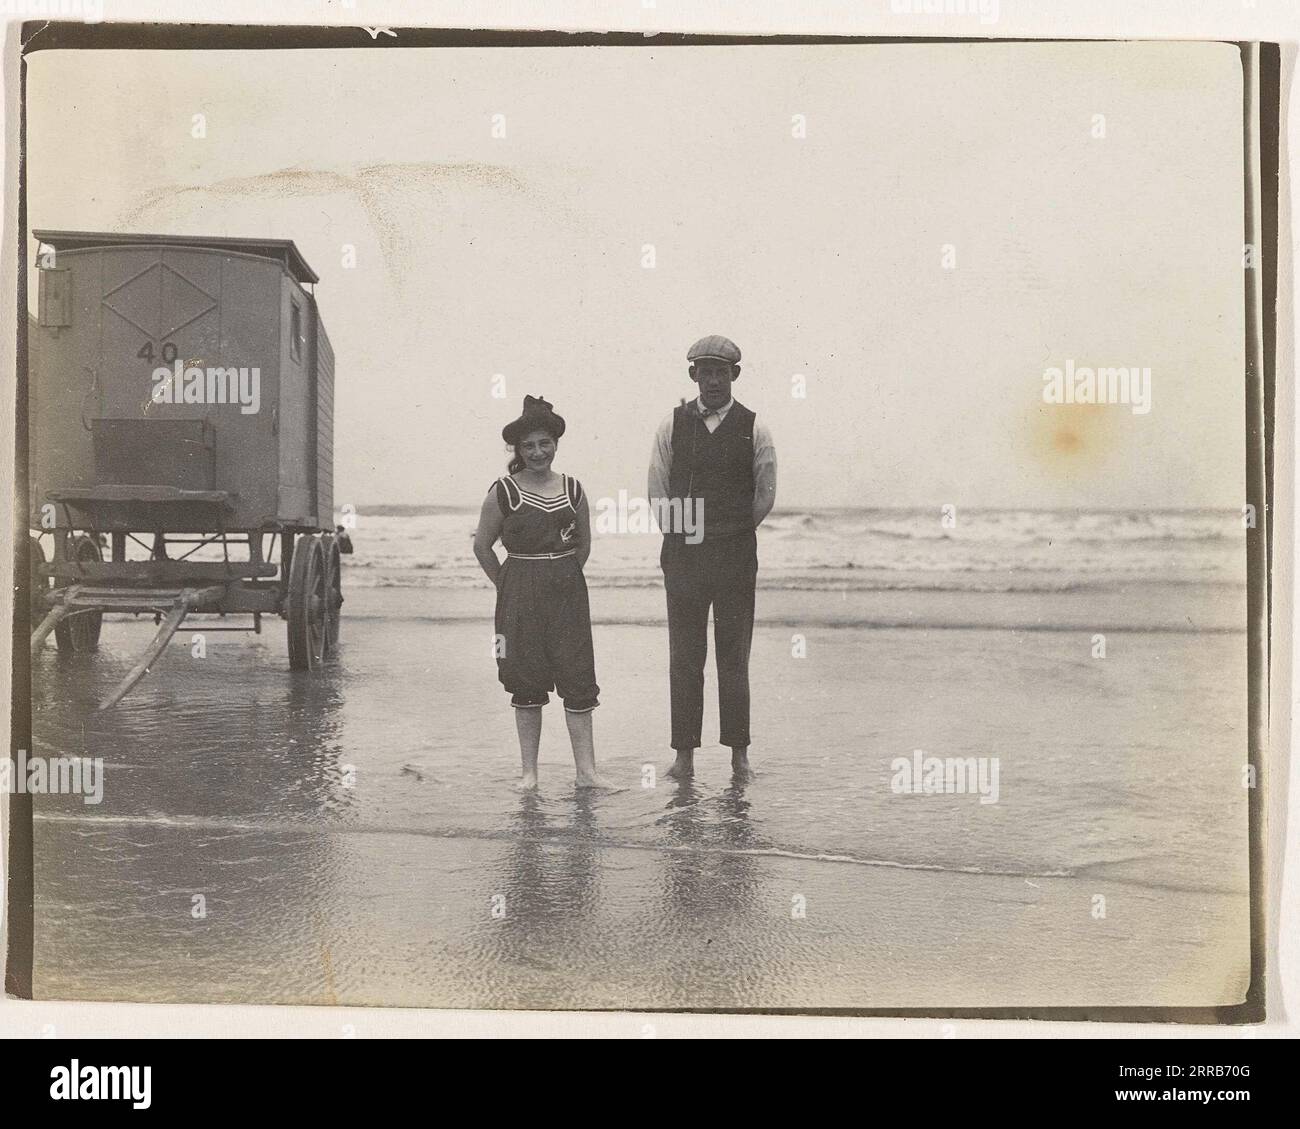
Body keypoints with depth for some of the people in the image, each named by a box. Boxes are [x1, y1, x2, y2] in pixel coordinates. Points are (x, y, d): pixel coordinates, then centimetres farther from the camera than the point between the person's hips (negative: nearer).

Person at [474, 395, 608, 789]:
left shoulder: (573, 490, 6)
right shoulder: (503, 492, -3)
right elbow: (482, 545, 5)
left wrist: (562, 576, 13)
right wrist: (508, 585, 4)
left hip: (568, 592, 2)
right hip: (520, 597, -2)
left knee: (578, 678, -1)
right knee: (526, 682, 3)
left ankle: (586, 769, 1)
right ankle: (529, 770, 11)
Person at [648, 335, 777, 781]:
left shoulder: (754, 429, 2)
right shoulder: (672, 426, 5)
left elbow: (766, 494, 6)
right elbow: (657, 490, 8)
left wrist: (734, 535, 6)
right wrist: (680, 534, 4)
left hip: (736, 555, -1)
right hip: (682, 555, 1)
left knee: (734, 657, 3)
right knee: (684, 656, 3)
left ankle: (739, 753, 9)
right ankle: (684, 754, 8)